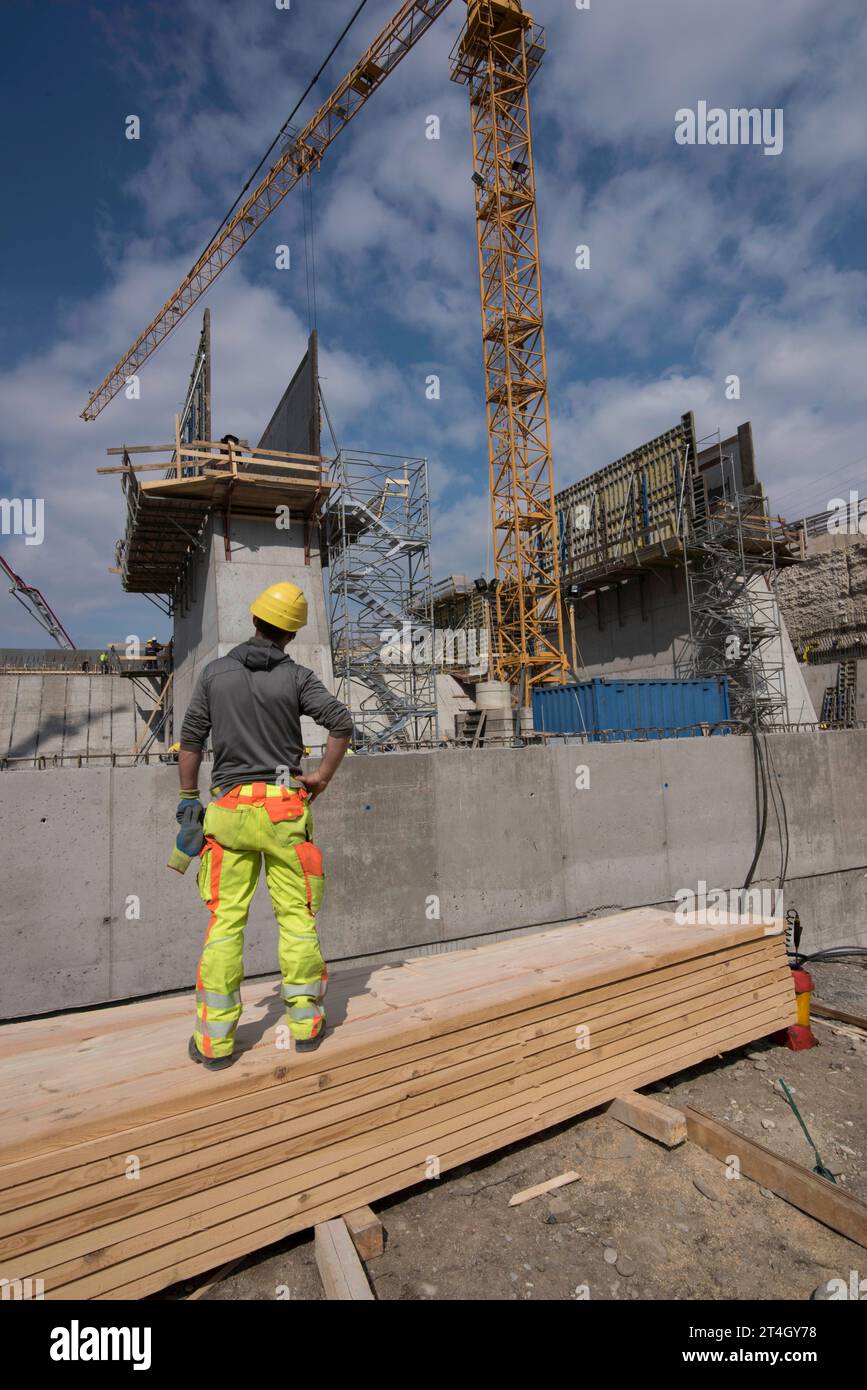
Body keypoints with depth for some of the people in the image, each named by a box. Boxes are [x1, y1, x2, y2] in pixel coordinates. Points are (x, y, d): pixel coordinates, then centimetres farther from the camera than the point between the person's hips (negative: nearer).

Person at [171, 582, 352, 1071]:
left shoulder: (215, 672, 5)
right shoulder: (297, 677, -2)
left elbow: (191, 741, 5)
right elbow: (343, 723, -13)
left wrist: (188, 802, 13)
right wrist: (322, 777, -2)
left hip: (230, 806, 2)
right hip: (283, 806, -1)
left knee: (225, 919, 6)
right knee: (297, 914, 8)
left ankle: (215, 1039, 11)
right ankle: (305, 1021, 17)